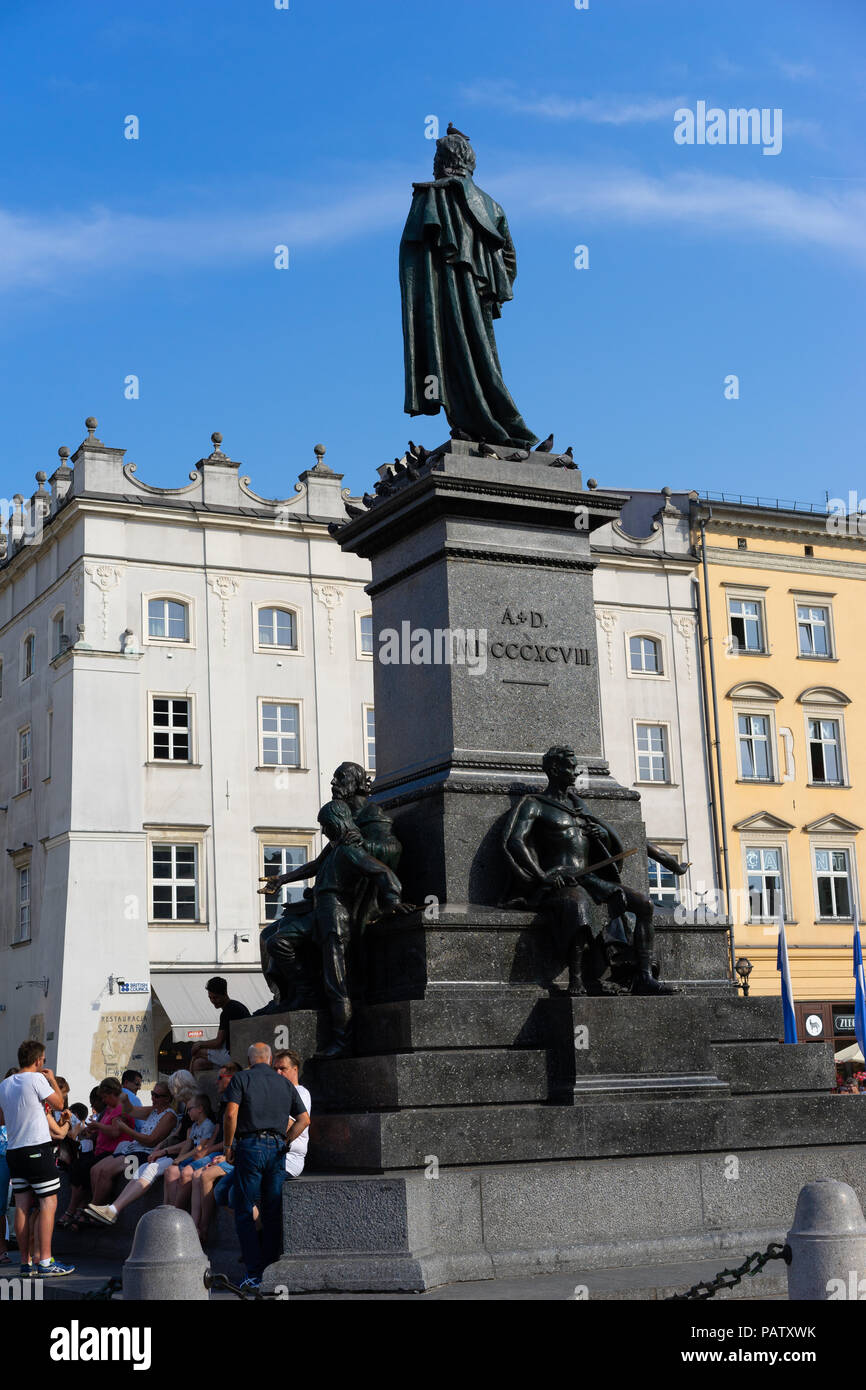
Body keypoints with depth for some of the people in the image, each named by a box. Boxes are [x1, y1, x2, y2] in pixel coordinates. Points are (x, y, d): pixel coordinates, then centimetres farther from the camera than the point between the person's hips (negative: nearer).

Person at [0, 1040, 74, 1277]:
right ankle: (45, 1262, -10)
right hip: (38, 1147, -7)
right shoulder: (36, 1079, -9)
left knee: (22, 1205, 6)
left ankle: (25, 1263, 7)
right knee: (48, 1202, -5)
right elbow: (59, 1104, -3)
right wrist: (52, 1080, 10)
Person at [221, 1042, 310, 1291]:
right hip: (277, 1149, 4)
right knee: (273, 1214, 9)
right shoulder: (285, 1083, 14)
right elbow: (304, 1119, 12)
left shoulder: (241, 1079, 2)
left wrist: (228, 1146, 0)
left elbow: (231, 1114, -10)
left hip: (250, 1147, -4)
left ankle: (254, 1275, -6)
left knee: (245, 1212, 1)